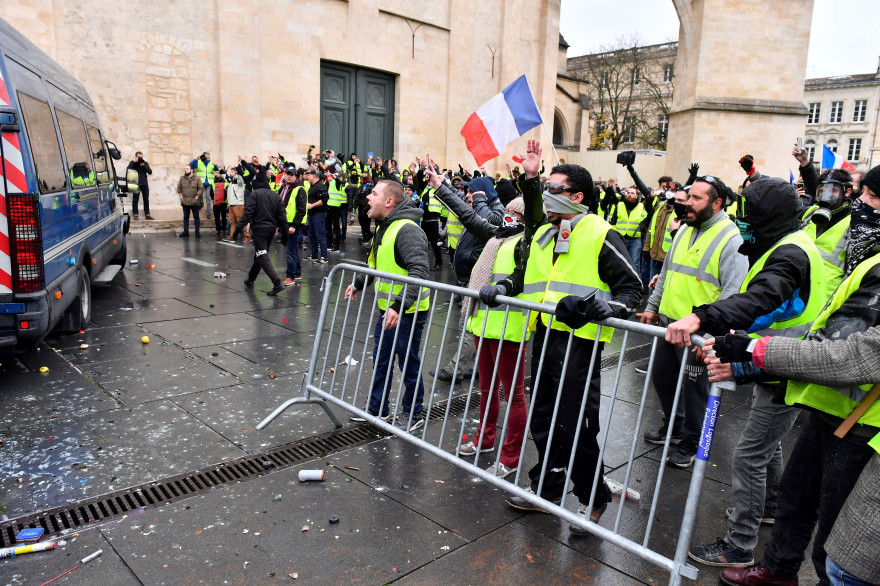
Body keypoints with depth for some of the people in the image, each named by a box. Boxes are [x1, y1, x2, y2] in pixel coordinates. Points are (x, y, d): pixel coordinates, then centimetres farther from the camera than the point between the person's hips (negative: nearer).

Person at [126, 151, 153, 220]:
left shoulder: (145, 163, 11)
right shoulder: (132, 163, 5)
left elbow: (150, 172, -1)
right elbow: (128, 169, -11)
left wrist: (144, 165, -12)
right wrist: (133, 162, -14)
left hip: (144, 184, 3)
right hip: (136, 184, -2)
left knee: (146, 200, 4)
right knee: (135, 200, -3)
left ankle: (147, 214, 9)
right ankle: (135, 215, -1)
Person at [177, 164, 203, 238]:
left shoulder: (197, 178, -1)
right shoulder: (182, 179, 11)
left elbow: (201, 188, -4)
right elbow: (179, 188, 16)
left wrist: (197, 196, -11)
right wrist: (180, 195, 3)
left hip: (194, 202, -3)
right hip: (185, 202, 4)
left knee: (196, 217, 3)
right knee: (186, 217, 7)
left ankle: (197, 232, 9)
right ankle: (185, 232, 13)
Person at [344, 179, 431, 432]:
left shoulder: (407, 230, -23)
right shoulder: (384, 227, 9)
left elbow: (419, 272, -32)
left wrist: (399, 306, -37)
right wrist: (358, 283, 25)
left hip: (407, 312, -10)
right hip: (387, 309, 10)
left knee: (408, 364, 6)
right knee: (380, 360, 20)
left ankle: (413, 414, 25)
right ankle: (377, 408, 37)